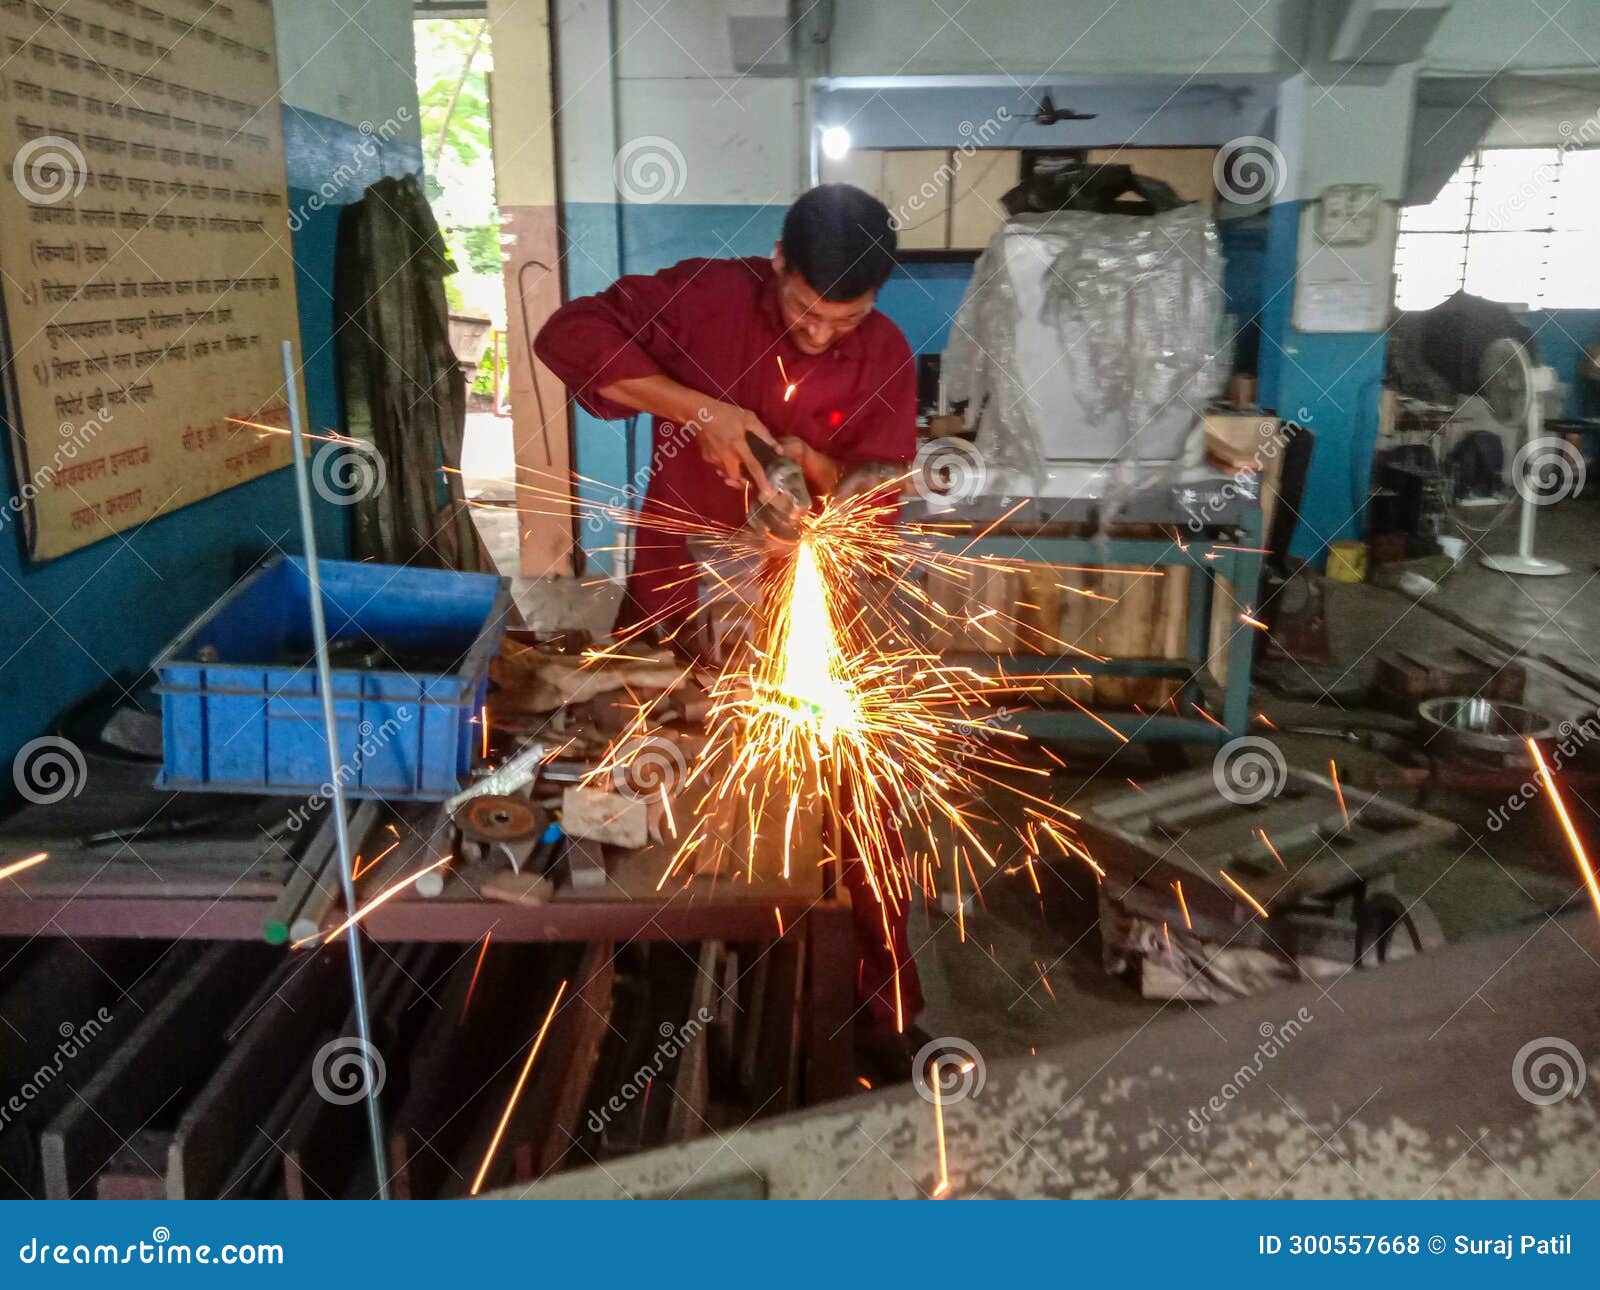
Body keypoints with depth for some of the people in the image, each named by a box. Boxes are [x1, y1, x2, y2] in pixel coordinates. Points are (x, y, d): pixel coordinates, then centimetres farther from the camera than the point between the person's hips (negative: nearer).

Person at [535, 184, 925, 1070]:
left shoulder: (886, 357, -8)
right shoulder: (705, 294, -14)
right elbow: (567, 334, -20)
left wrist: (815, 463, -30)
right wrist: (697, 409, -28)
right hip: (676, 596, 0)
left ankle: (886, 988, 23)